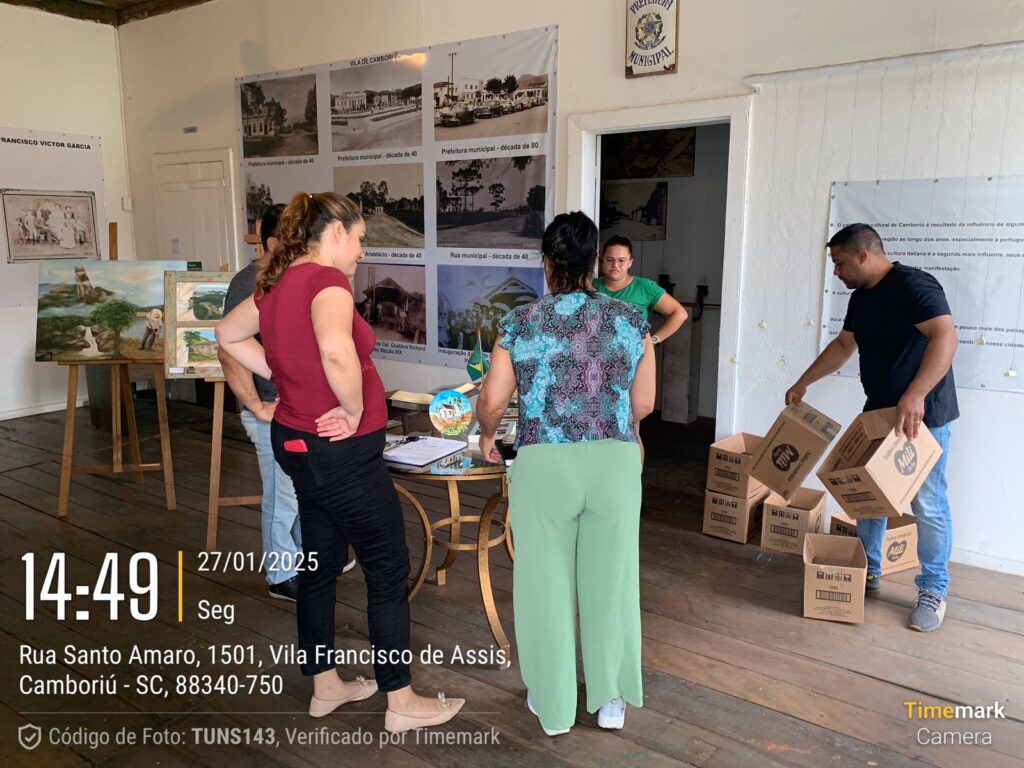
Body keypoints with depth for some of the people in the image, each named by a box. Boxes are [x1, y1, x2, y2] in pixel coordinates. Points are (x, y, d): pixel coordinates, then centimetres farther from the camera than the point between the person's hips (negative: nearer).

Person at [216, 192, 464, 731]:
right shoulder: (326, 279, -20)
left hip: (297, 441, 9)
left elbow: (228, 334, 20)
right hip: (342, 451, -9)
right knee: (389, 572, 5)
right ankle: (402, 703, 18)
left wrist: (285, 378, 12)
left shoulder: (278, 282, 6)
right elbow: (336, 349, -39)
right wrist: (355, 408, -23)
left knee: (319, 565, 19)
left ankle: (325, 685, 34)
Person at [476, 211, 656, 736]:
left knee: (546, 583, 13)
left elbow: (493, 401, -3)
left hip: (544, 466, -1)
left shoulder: (520, 323, -3)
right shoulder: (631, 321, 2)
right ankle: (611, 700, 30)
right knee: (610, 579, 16)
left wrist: (487, 437, 17)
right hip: (616, 463, 2)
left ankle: (552, 705, 27)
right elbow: (643, 404, 6)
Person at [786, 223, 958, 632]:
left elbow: (945, 336, -31)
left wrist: (916, 395, -40)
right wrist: (803, 382, 21)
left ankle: (934, 591, 12)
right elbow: (843, 345, 22)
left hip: (924, 415, -9)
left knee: (927, 503, -2)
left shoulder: (913, 284, -18)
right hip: (878, 412, 9)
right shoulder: (860, 297, 10)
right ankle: (868, 571, 27)